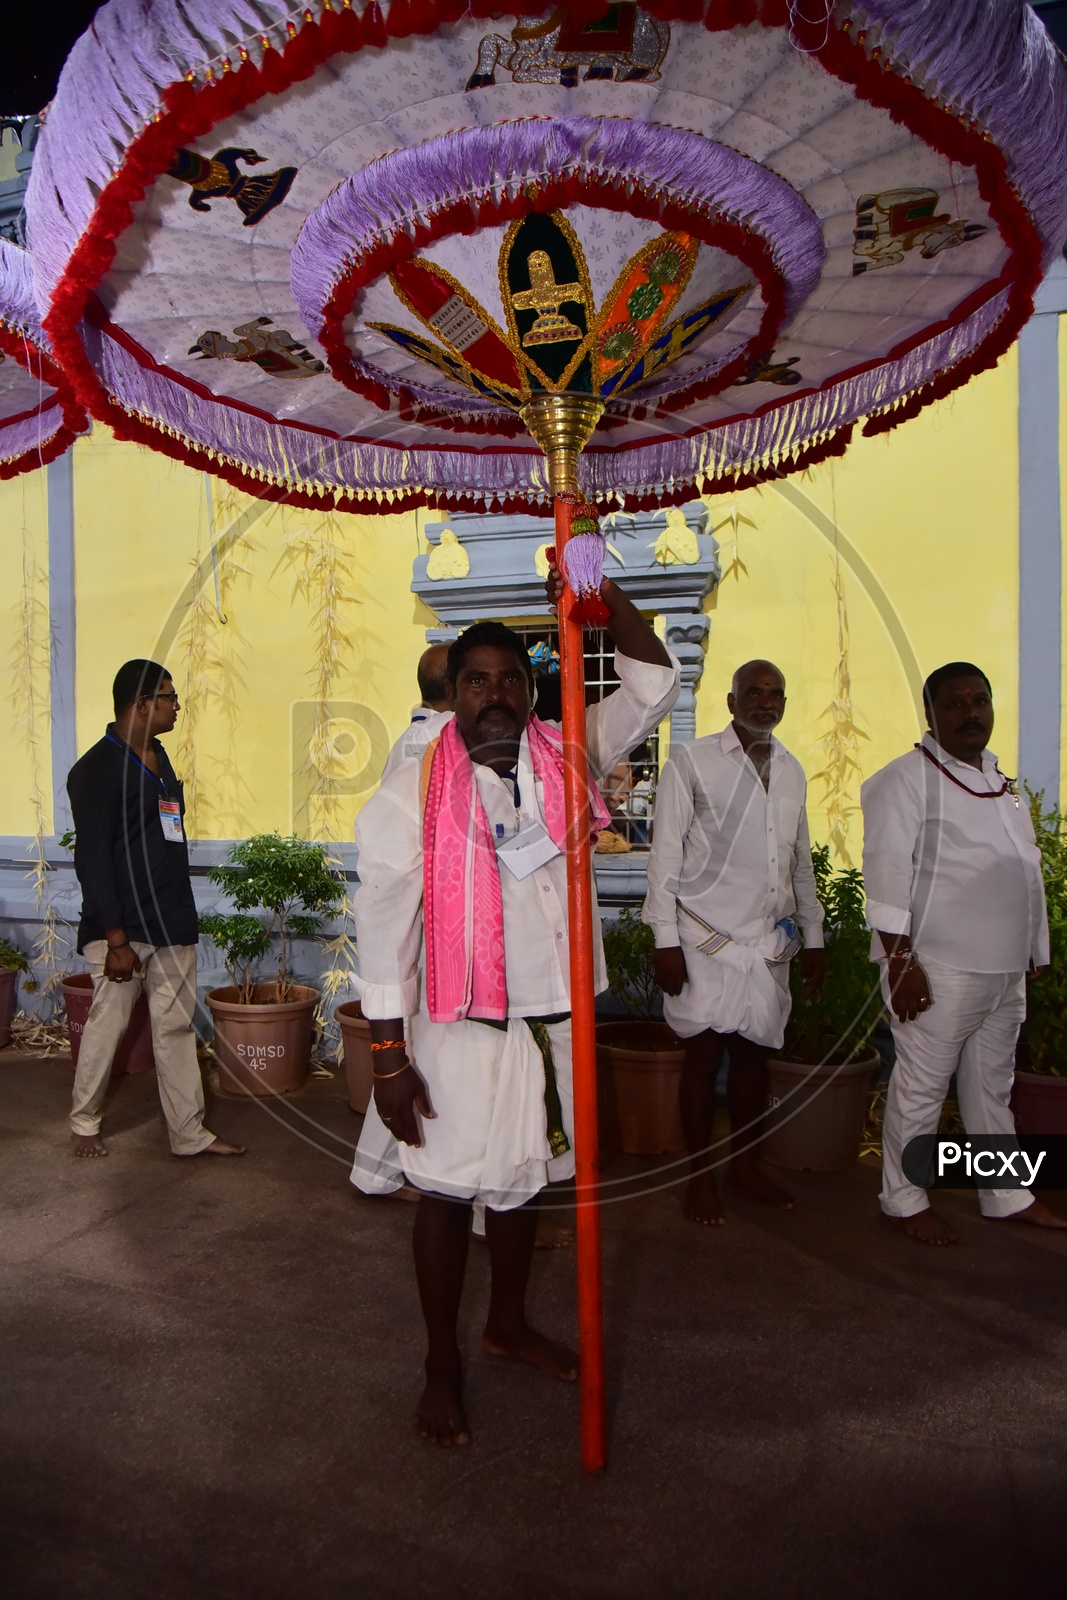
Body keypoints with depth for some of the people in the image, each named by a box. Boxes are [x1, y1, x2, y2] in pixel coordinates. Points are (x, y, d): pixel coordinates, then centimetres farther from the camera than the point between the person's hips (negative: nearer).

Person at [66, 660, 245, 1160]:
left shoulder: (158, 759, 12)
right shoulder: (97, 768, -12)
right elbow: (91, 859, -15)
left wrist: (180, 916, 17)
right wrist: (116, 939, -18)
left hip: (172, 922, 7)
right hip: (122, 927, -7)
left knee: (176, 1027, 9)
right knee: (107, 1026, 6)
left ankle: (189, 1134, 16)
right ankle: (83, 1124, 27)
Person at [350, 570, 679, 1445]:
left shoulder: (566, 757, -1)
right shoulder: (412, 790, -12)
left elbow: (654, 682, -3)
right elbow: (382, 927, -11)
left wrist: (605, 594, -19)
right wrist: (389, 1060, -12)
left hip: (552, 1018, 5)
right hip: (457, 1028, -4)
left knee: (523, 1178, 22)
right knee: (448, 1192, 9)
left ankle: (510, 1322, 46)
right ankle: (443, 1368, 31)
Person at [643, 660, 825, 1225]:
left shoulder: (791, 770, 13)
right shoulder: (691, 761, -5)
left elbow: (801, 861, 19)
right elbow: (665, 854, -7)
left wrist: (814, 937, 17)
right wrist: (666, 940, -12)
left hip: (770, 939, 5)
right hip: (707, 936, -5)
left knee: (753, 1051, 12)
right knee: (705, 1052, 1)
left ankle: (745, 1164, 28)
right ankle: (700, 1175, 16)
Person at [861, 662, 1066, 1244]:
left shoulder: (1000, 781, 15)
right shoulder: (907, 779, -10)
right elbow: (887, 874, -15)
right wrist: (900, 962, -20)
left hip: (1005, 971, 8)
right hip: (939, 969, -8)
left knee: (993, 1086, 18)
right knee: (921, 1087, 1)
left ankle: (1006, 1196, 31)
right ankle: (904, 1199, 16)